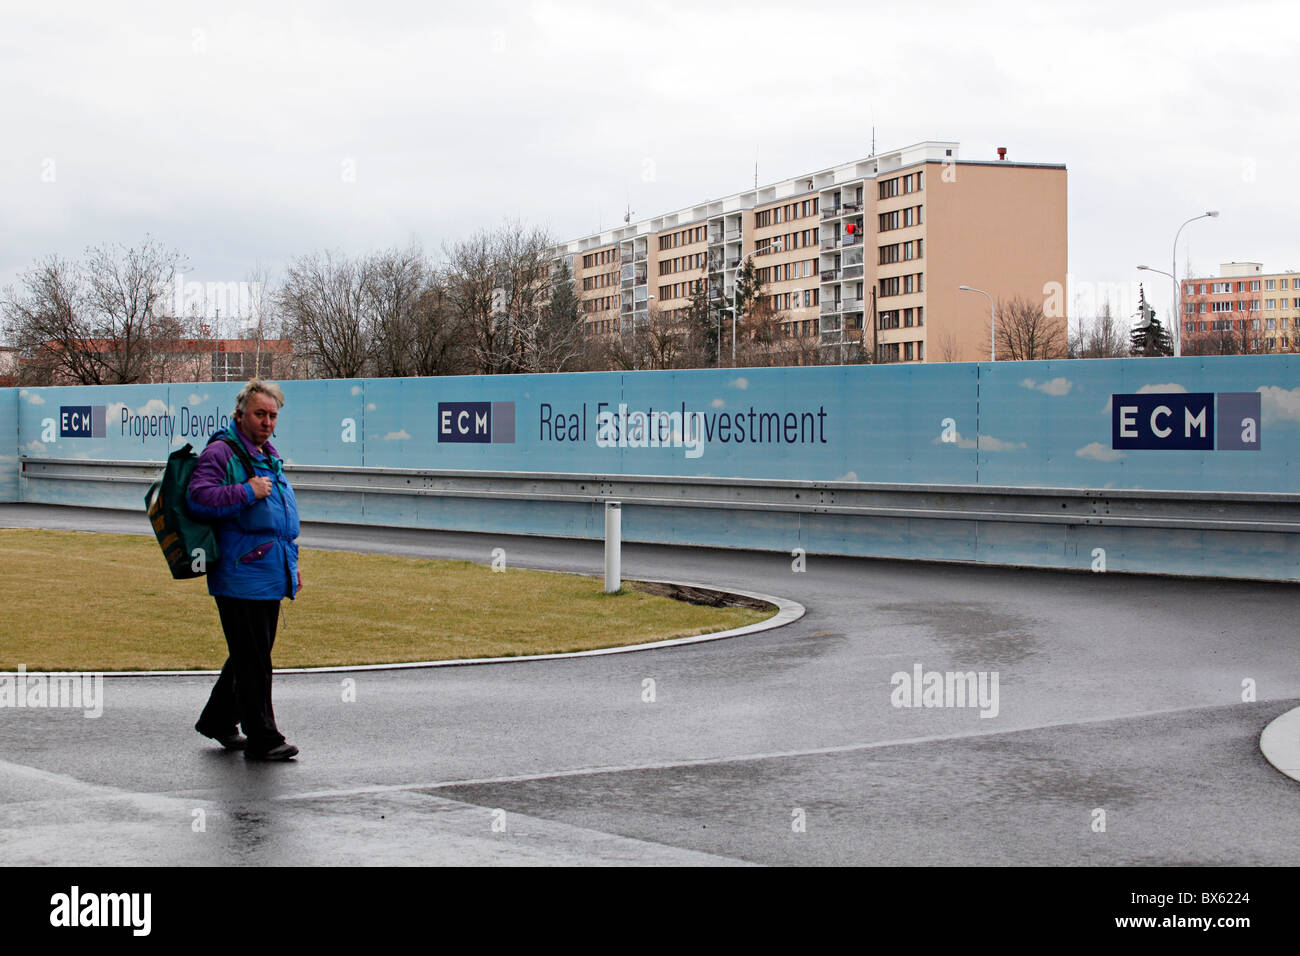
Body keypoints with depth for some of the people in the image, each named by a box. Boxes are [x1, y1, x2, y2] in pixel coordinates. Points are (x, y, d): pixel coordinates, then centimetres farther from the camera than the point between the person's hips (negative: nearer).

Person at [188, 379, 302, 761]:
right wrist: (247, 492, -22)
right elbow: (198, 498, -23)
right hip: (240, 575, -9)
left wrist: (291, 563, 27)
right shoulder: (221, 452, -9)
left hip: (270, 575, 9)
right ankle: (262, 738, -1)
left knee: (252, 655, 15)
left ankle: (218, 720, 30)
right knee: (251, 660, -6)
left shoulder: (268, 455, 20)